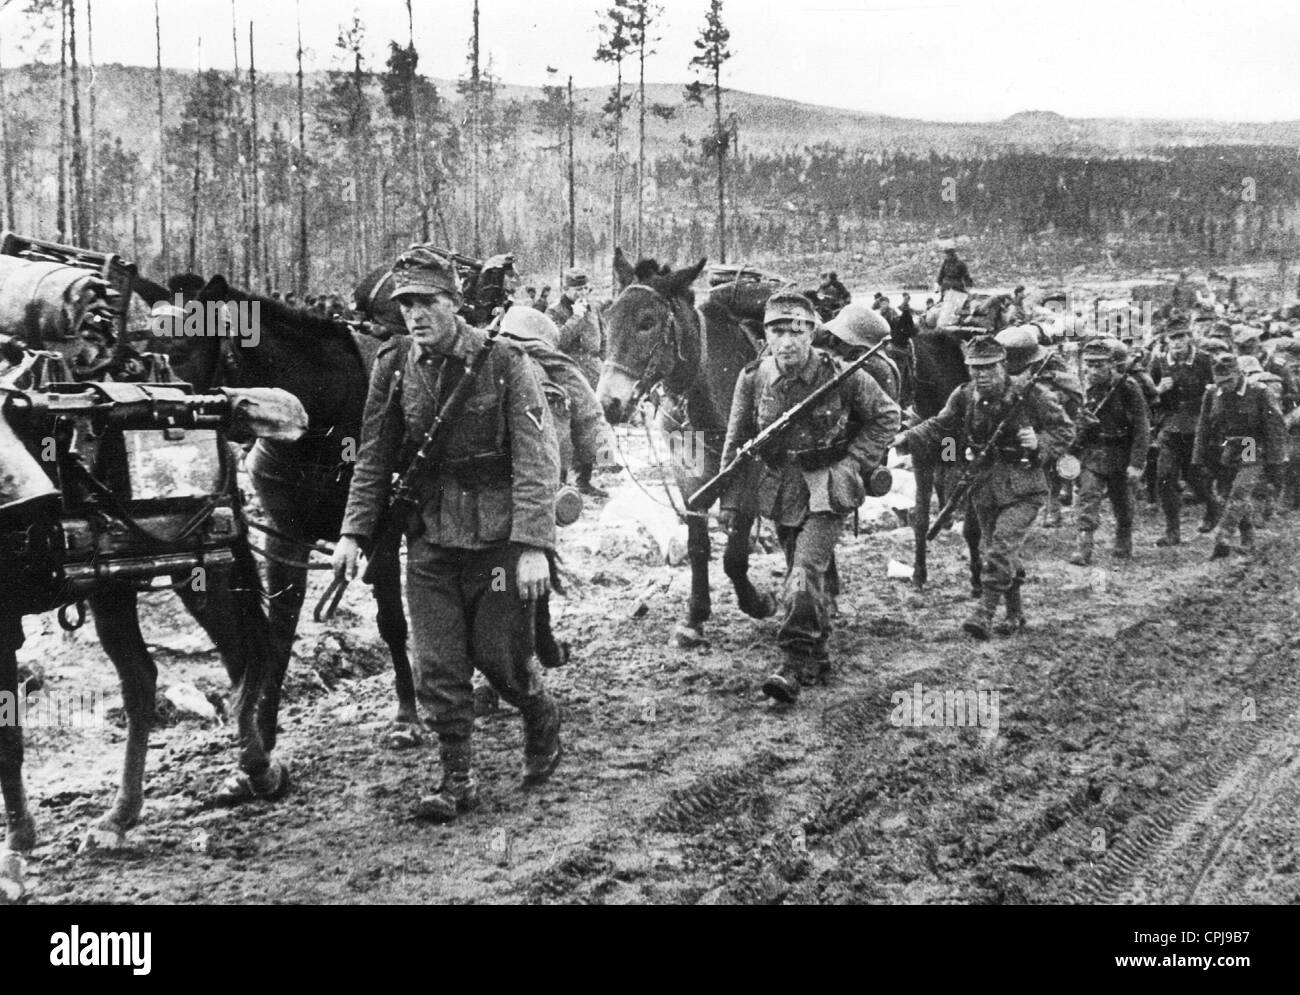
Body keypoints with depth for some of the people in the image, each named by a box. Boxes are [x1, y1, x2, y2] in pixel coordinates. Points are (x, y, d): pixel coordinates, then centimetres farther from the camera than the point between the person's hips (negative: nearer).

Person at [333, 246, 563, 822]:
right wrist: (354, 532, 1)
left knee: (501, 656, 6)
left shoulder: (503, 362, -11)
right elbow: (374, 458, 9)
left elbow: (535, 458, -14)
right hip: (428, 540, 3)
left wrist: (533, 546, -21)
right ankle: (458, 780, 18)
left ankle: (542, 721, 37)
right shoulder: (393, 365, 0)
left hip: (497, 537, -3)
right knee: (437, 669, 3)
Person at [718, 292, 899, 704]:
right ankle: (819, 658, 32)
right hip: (780, 490, 4)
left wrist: (855, 463, -7)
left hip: (827, 488, -4)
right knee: (804, 575, 16)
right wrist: (730, 501, 4)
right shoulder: (753, 379, -7)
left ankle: (795, 668, -16)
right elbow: (737, 443, 3)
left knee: (806, 572, -18)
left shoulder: (842, 376, -15)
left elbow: (887, 417, 0)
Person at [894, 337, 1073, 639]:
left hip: (1022, 489, -5)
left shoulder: (1030, 395, -12)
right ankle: (1015, 612, 28)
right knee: (990, 549, 12)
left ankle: (985, 612, -14)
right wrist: (906, 440, -7)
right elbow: (939, 427, 9)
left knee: (1002, 548, -18)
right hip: (983, 487, 5)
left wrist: (1039, 443, -23)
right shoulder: (965, 397, -1)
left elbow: (1065, 431, -4)